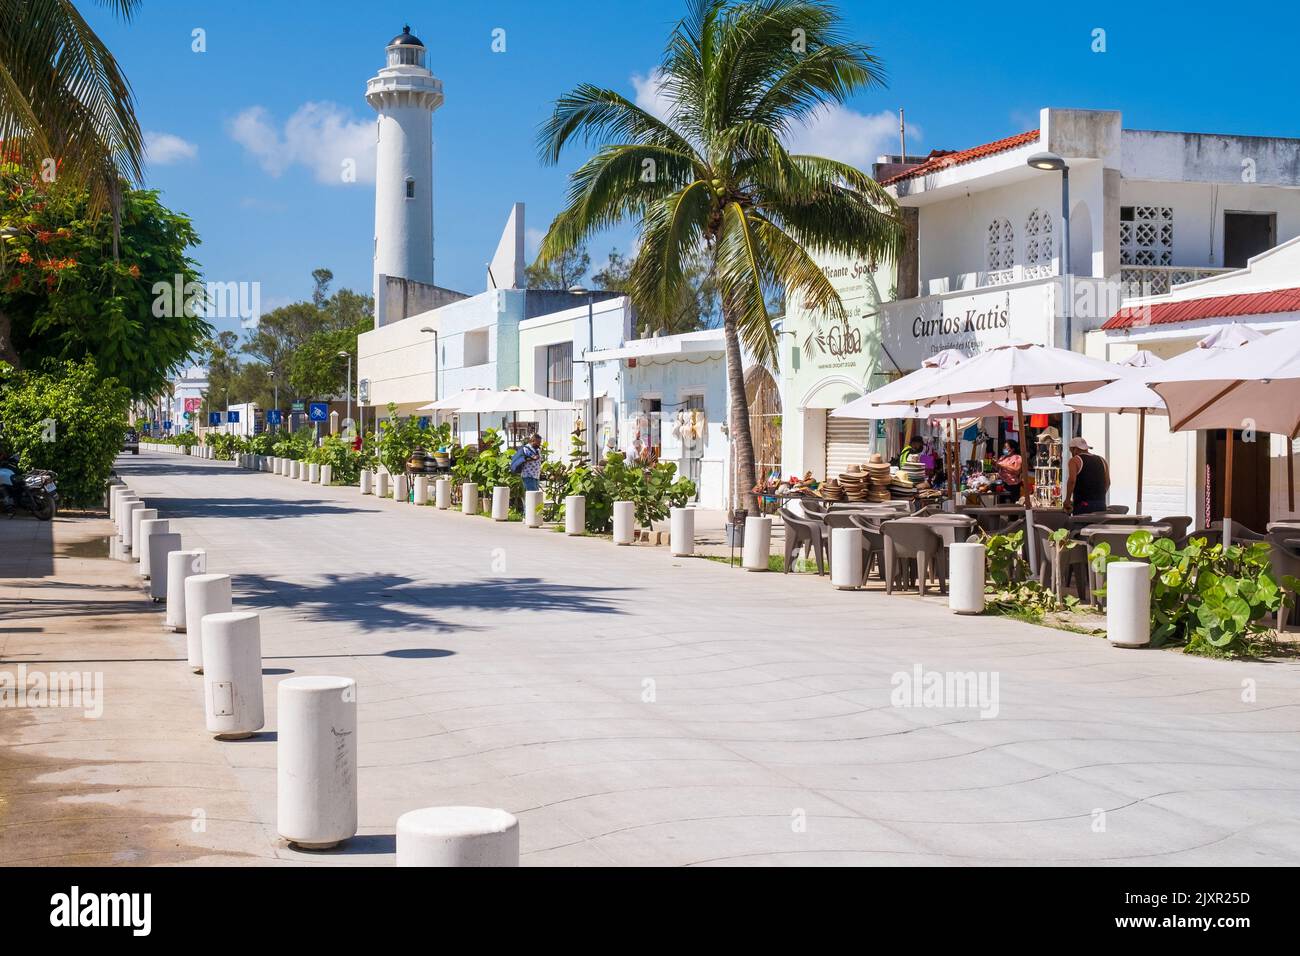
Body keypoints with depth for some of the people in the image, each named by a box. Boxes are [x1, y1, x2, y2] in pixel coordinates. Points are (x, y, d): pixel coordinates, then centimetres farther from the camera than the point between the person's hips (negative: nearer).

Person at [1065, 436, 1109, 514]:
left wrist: (1067, 500, -8)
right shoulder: (1102, 460, 16)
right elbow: (1108, 482, 15)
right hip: (1101, 504, 5)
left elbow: (1072, 480, -14)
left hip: (1082, 504, -5)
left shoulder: (1075, 460, -1)